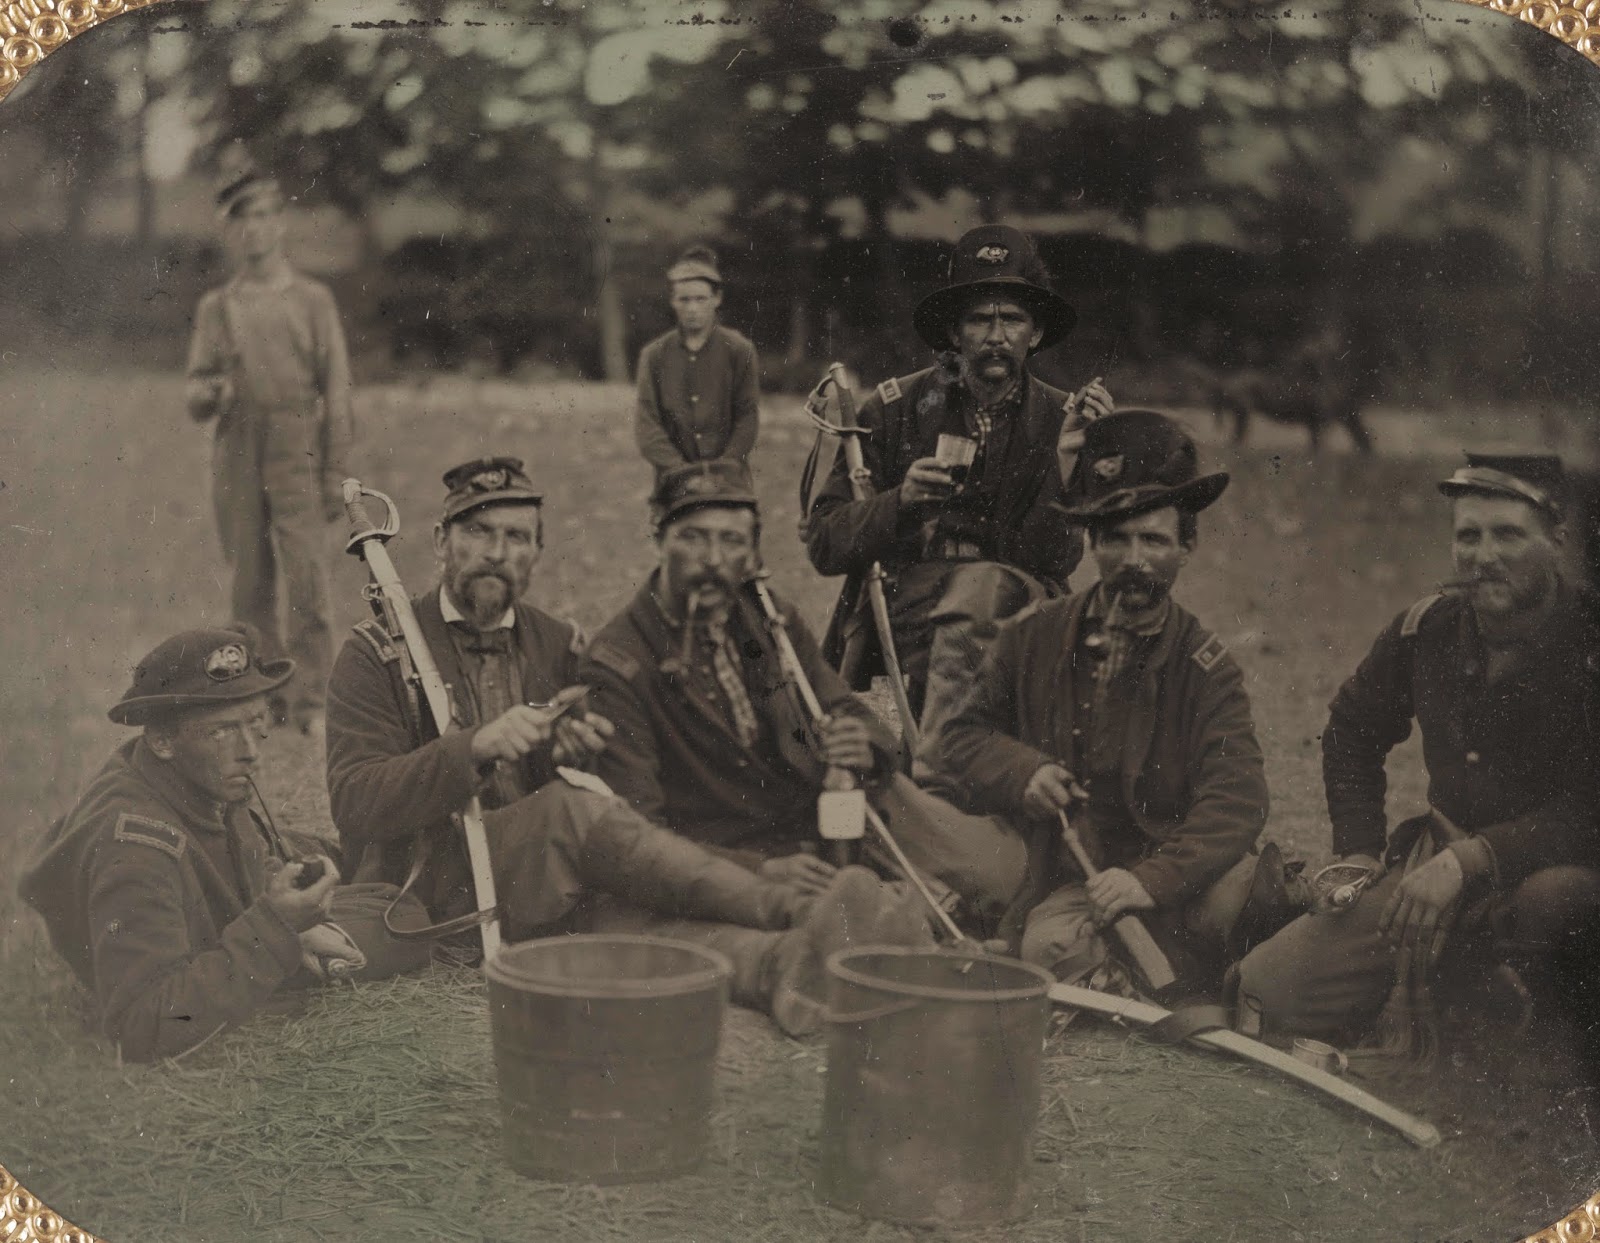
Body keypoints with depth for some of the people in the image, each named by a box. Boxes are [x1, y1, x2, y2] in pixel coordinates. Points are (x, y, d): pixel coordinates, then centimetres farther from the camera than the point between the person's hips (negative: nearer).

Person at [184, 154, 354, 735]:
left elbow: (337, 393, 4)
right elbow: (195, 395, 15)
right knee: (249, 587, 4)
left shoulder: (313, 299, 7)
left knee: (306, 579, -11)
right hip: (236, 458, 3)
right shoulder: (216, 307, 13)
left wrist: (335, 476, -2)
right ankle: (263, 700, 13)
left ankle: (311, 702, -5)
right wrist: (208, 393, -11)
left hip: (297, 453, -3)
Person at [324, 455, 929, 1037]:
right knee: (573, 810, -31)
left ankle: (774, 962, -61)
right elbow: (353, 802, -10)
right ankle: (801, 913, -40)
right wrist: (475, 747, -22)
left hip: (542, 888, 4)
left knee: (609, 908, -33)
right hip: (424, 892, -4)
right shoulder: (376, 653, 4)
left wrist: (572, 754, -7)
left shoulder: (558, 646, 17)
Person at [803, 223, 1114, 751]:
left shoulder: (1060, 419, 8)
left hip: (1012, 608, 1)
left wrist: (1066, 461, -17)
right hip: (902, 605, -1)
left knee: (981, 586, -33)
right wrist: (899, 501, -15)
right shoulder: (895, 408, 6)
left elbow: (1053, 559, -4)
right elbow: (822, 543, 2)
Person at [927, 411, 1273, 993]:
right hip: (1057, 879, 0)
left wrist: (1154, 878, -35)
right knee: (1052, 947, -35)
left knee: (1233, 884, -34)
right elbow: (959, 737, 14)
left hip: (1168, 875, 0)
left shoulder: (1206, 668, -3)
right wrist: (1021, 771, -10)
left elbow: (1235, 800, -17)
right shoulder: (1033, 638, 5)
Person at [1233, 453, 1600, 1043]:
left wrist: (1469, 861, -28)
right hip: (1436, 869, 4)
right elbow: (1352, 731, 20)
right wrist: (1359, 851, 10)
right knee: (1260, 993, -11)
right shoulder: (1428, 629, 1)